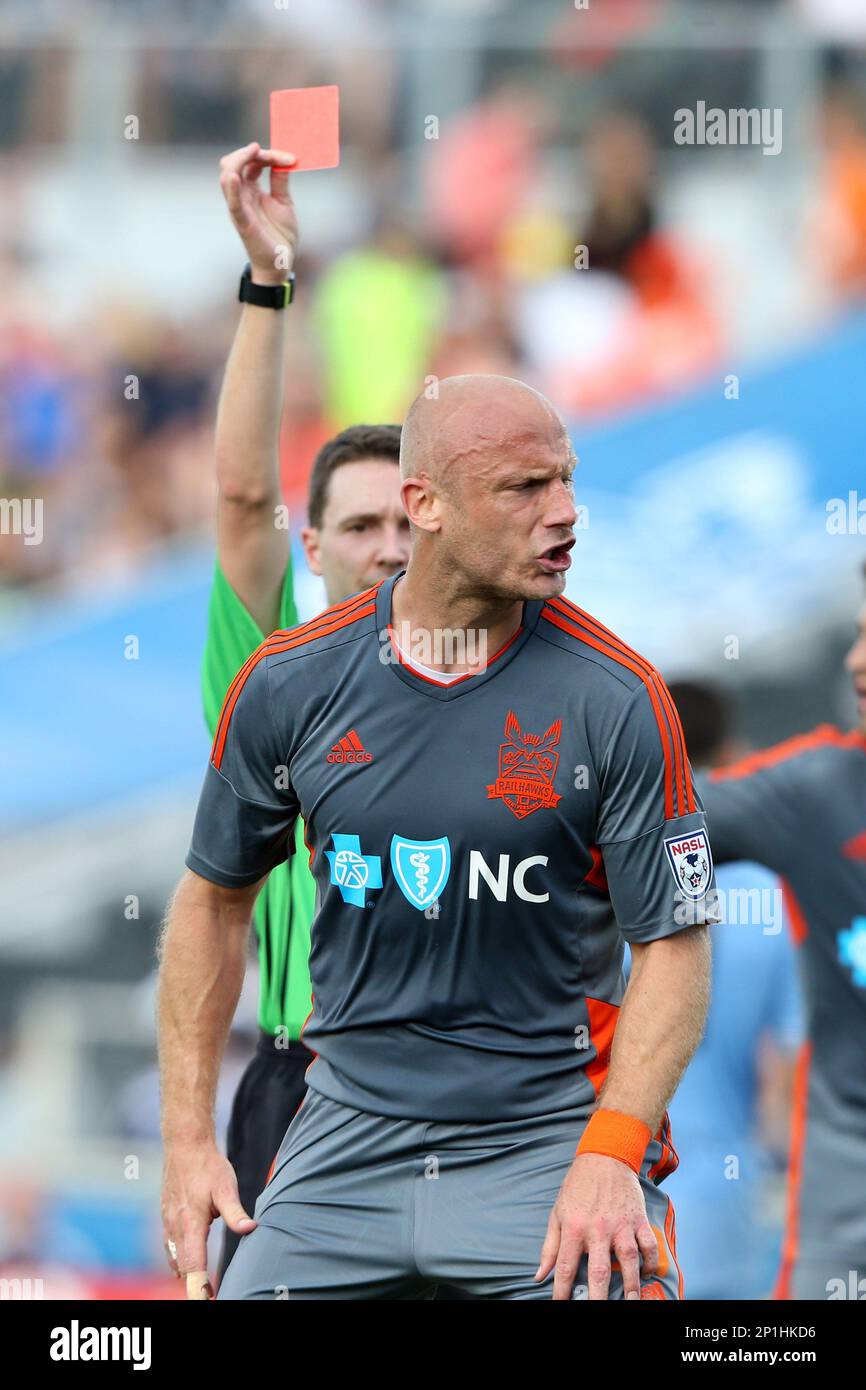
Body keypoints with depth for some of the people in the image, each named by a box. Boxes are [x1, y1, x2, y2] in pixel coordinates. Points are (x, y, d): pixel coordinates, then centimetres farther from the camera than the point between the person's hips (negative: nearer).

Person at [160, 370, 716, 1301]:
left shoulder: (616, 698, -8)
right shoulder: (289, 683, -1)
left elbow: (673, 944, -6)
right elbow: (215, 898, 11)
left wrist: (609, 1154, -18)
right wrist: (188, 1139, 6)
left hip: (554, 1132, -2)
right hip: (347, 1138, 2)